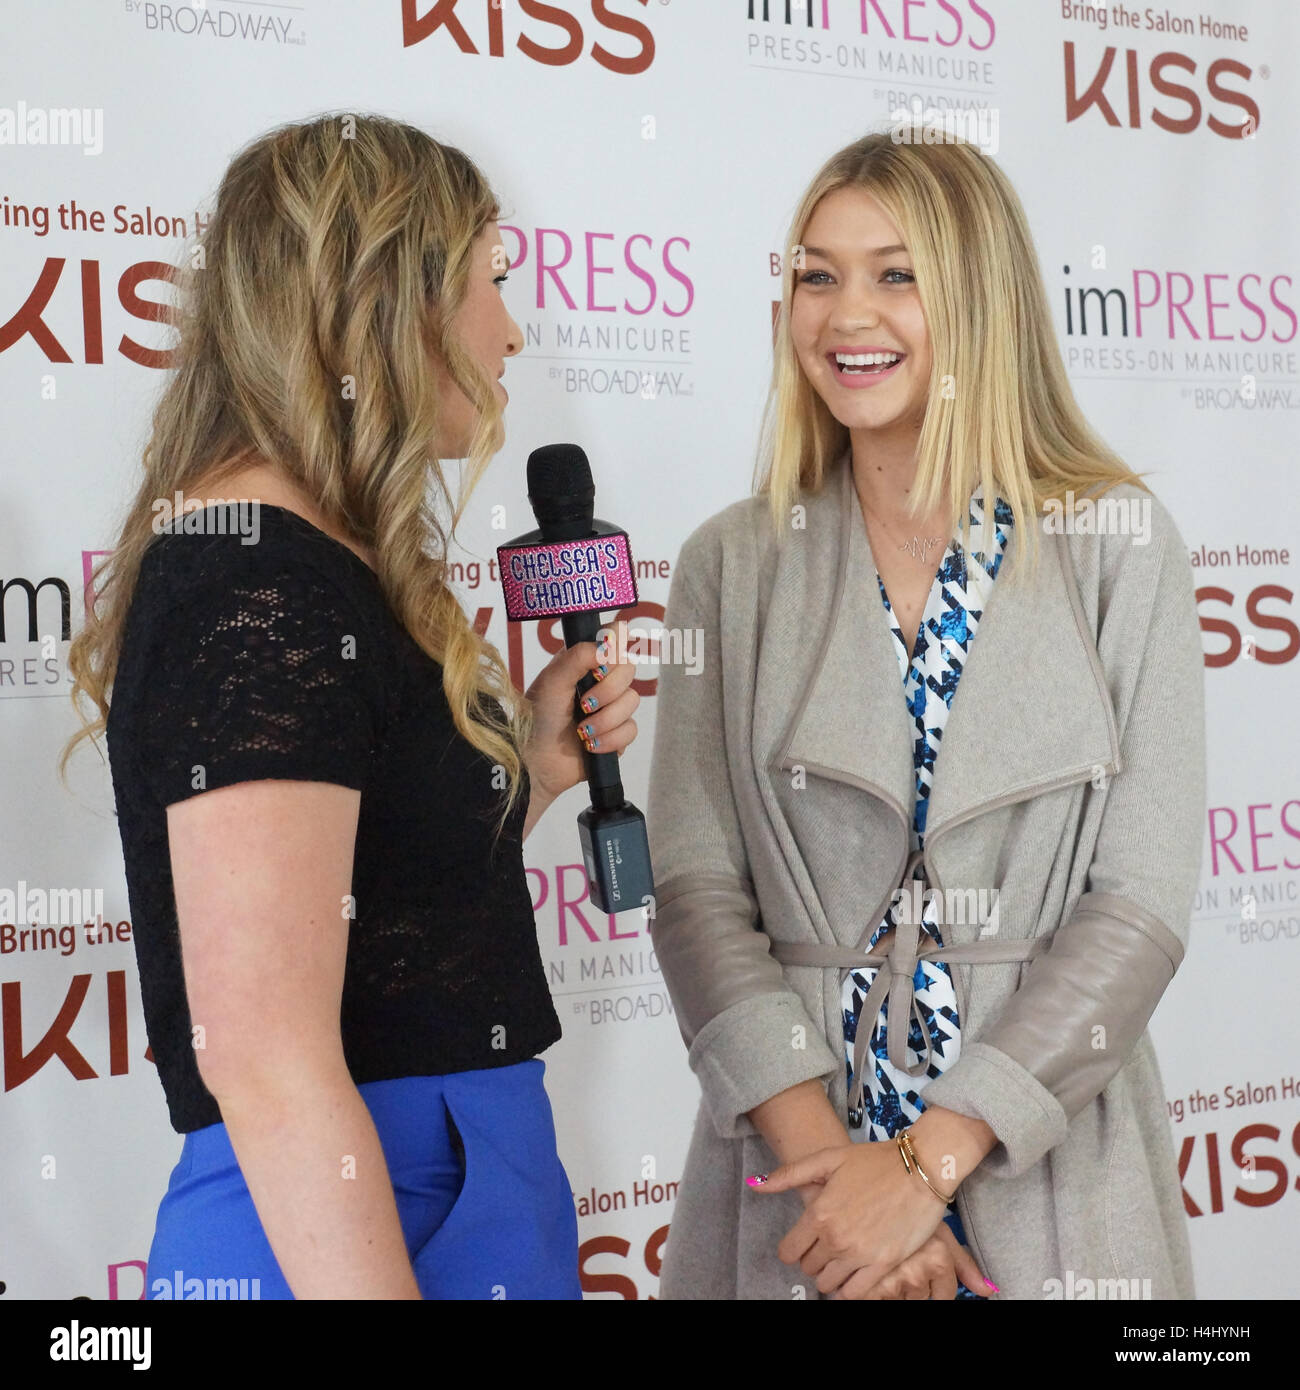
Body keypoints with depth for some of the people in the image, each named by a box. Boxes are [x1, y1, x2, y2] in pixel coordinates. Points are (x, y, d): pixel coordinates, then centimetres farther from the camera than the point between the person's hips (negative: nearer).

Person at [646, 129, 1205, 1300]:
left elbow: (1141, 902, -8)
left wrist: (928, 1158, -15)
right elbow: (694, 887, -4)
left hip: (1043, 1151, -1)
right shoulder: (733, 565, 0)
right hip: (795, 1150, 1)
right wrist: (819, 1148, -16)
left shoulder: (1119, 545, -4)